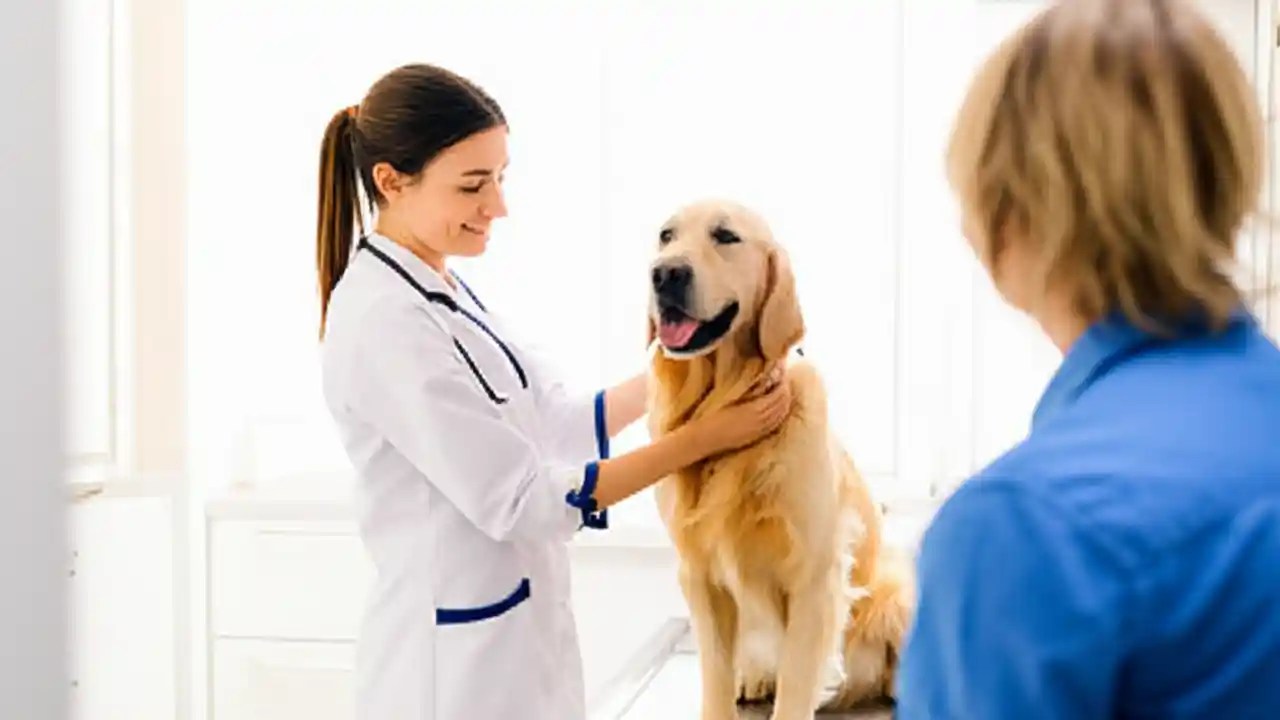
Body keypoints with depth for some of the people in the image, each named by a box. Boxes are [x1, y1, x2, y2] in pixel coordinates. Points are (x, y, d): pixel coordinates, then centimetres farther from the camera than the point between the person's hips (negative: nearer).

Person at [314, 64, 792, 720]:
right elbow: (518, 501, -22)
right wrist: (704, 437, -19)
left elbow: (559, 423, 10)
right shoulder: (382, 321, -22)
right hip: (455, 655, -8)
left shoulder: (443, 293, 6)